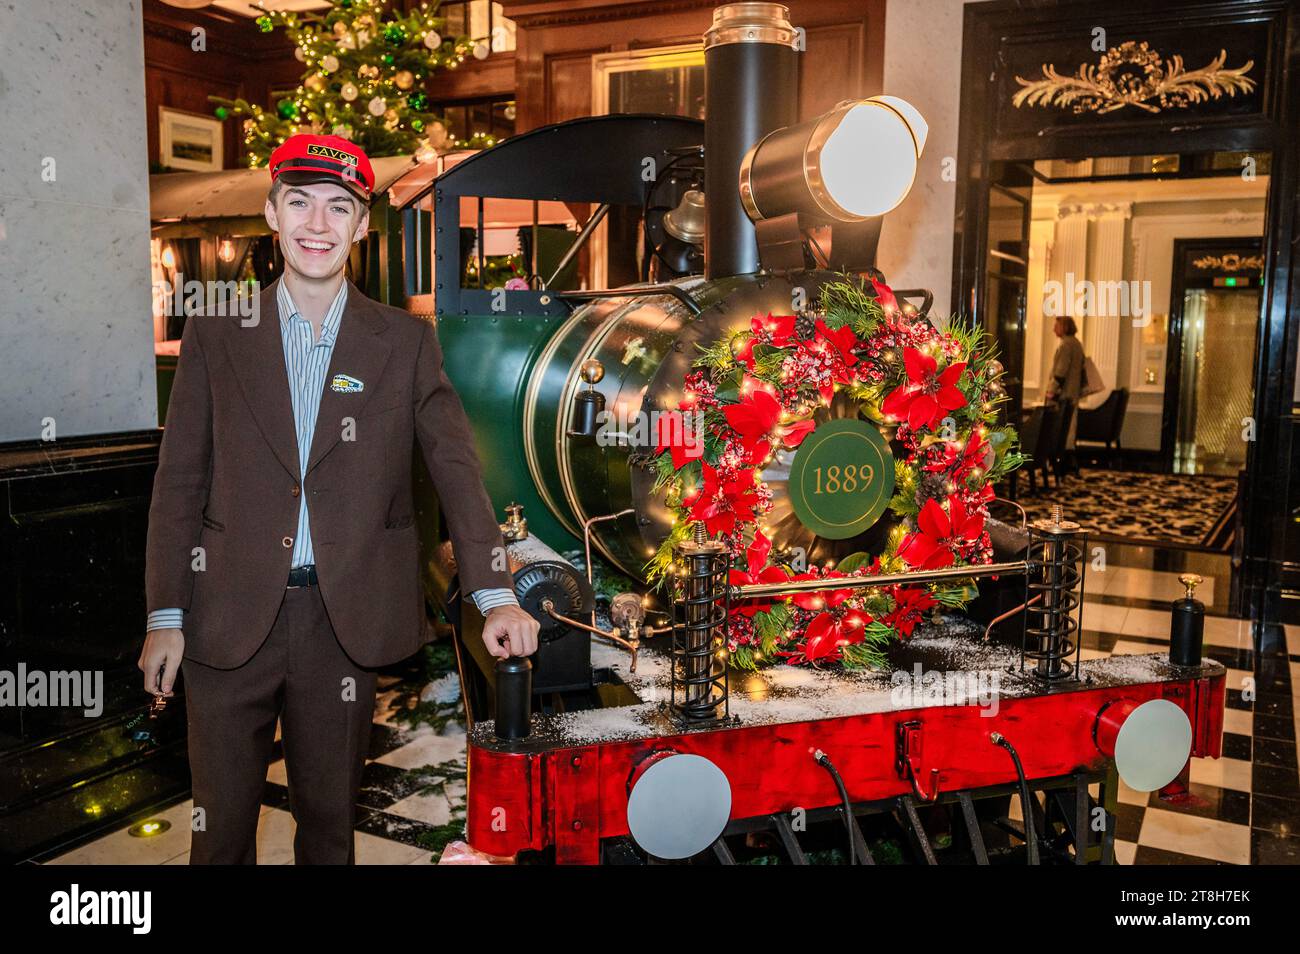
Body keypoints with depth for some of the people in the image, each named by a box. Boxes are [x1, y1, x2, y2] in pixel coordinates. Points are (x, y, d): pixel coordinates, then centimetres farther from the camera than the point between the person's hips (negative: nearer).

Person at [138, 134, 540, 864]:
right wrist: (166, 617, 1)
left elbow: (457, 467, -5)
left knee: (330, 816, 14)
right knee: (222, 817, 12)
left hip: (345, 623, 0)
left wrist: (496, 596, -15)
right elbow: (180, 483, 4)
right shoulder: (215, 335, 4)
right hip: (231, 619, 1)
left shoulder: (405, 343, 2)